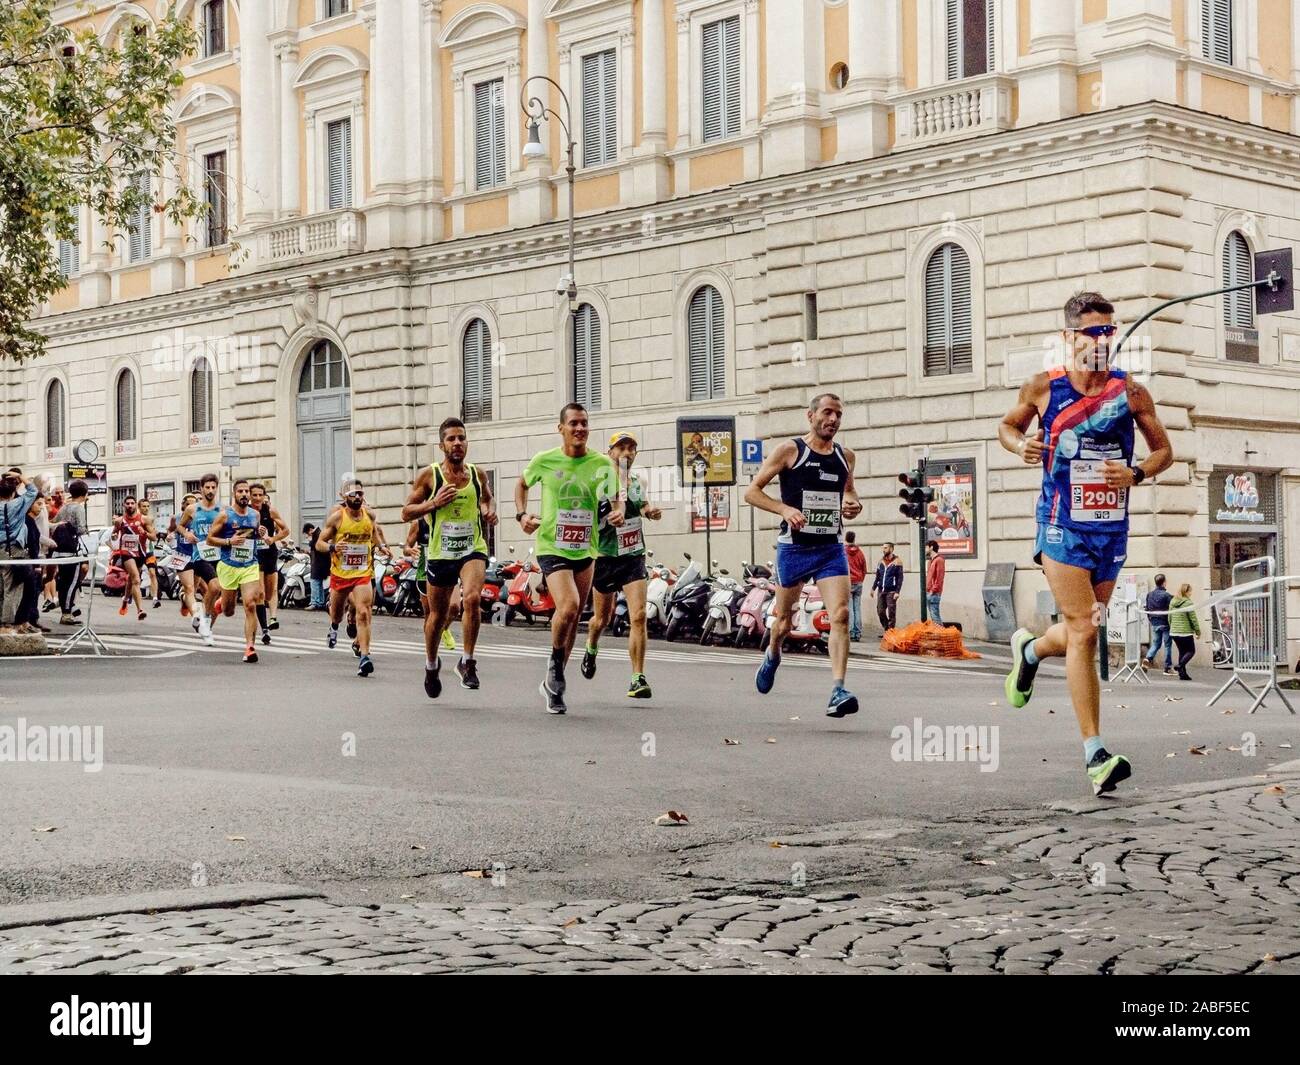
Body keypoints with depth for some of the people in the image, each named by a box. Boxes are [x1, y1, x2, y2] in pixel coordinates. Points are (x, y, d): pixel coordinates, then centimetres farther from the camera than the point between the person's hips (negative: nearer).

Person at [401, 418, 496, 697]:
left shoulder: (478, 475, 2)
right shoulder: (429, 475, -5)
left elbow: (487, 498, 24)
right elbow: (406, 513, -2)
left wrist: (490, 510, 2)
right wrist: (433, 503, -17)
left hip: (473, 549, 0)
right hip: (439, 552, 0)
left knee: (472, 597, -27)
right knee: (438, 614, 12)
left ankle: (467, 662, -14)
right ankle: (431, 665, 39)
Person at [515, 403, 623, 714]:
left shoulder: (602, 464, -1)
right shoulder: (544, 461, -4)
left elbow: (615, 497, 14)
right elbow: (522, 484, 15)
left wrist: (619, 512, -9)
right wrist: (522, 514, 0)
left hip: (585, 551, 4)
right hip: (551, 547, -4)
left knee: (574, 620, 10)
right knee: (568, 605, -26)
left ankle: (553, 684, 28)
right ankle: (555, 665, 0)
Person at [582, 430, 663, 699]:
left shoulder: (638, 483, 7)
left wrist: (651, 512, 4)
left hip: (634, 557, 3)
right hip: (606, 557, -3)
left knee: (638, 616, -14)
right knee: (602, 619, 14)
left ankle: (638, 679, -13)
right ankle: (591, 649, 50)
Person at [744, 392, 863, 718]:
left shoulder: (845, 456, 9)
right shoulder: (789, 450, -5)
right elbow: (751, 491, -5)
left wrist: (854, 504, 3)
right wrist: (785, 509, -21)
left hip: (831, 547, 3)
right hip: (794, 546, -3)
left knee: (840, 614, -16)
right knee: (784, 618, 13)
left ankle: (837, 692, -22)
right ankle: (772, 655, 48)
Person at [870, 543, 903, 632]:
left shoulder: (897, 561, -2)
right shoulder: (881, 561, 13)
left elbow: (900, 578, -5)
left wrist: (897, 592, -12)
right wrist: (873, 588, 11)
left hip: (891, 591, -5)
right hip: (881, 591, 5)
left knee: (891, 613, -4)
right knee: (880, 612, 4)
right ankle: (886, 630, 16)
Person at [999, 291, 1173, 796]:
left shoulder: (1131, 392, 0)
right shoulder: (1043, 388, -3)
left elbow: (1164, 451, 9)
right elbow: (1008, 425, 14)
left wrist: (1136, 473, -12)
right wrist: (1021, 444, -9)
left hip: (1111, 527, 3)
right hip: (1063, 527, -3)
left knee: (1082, 630, 15)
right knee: (1083, 632, -12)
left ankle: (1029, 649, 52)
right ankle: (1096, 757, -11)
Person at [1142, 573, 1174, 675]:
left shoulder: (1149, 594, 4)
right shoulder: (1166, 595, -15)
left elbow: (1147, 609, 11)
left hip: (1154, 623, 5)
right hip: (1165, 623, -5)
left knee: (1156, 643, 16)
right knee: (1167, 645, 3)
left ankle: (1148, 658, -9)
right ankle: (1168, 668, 5)